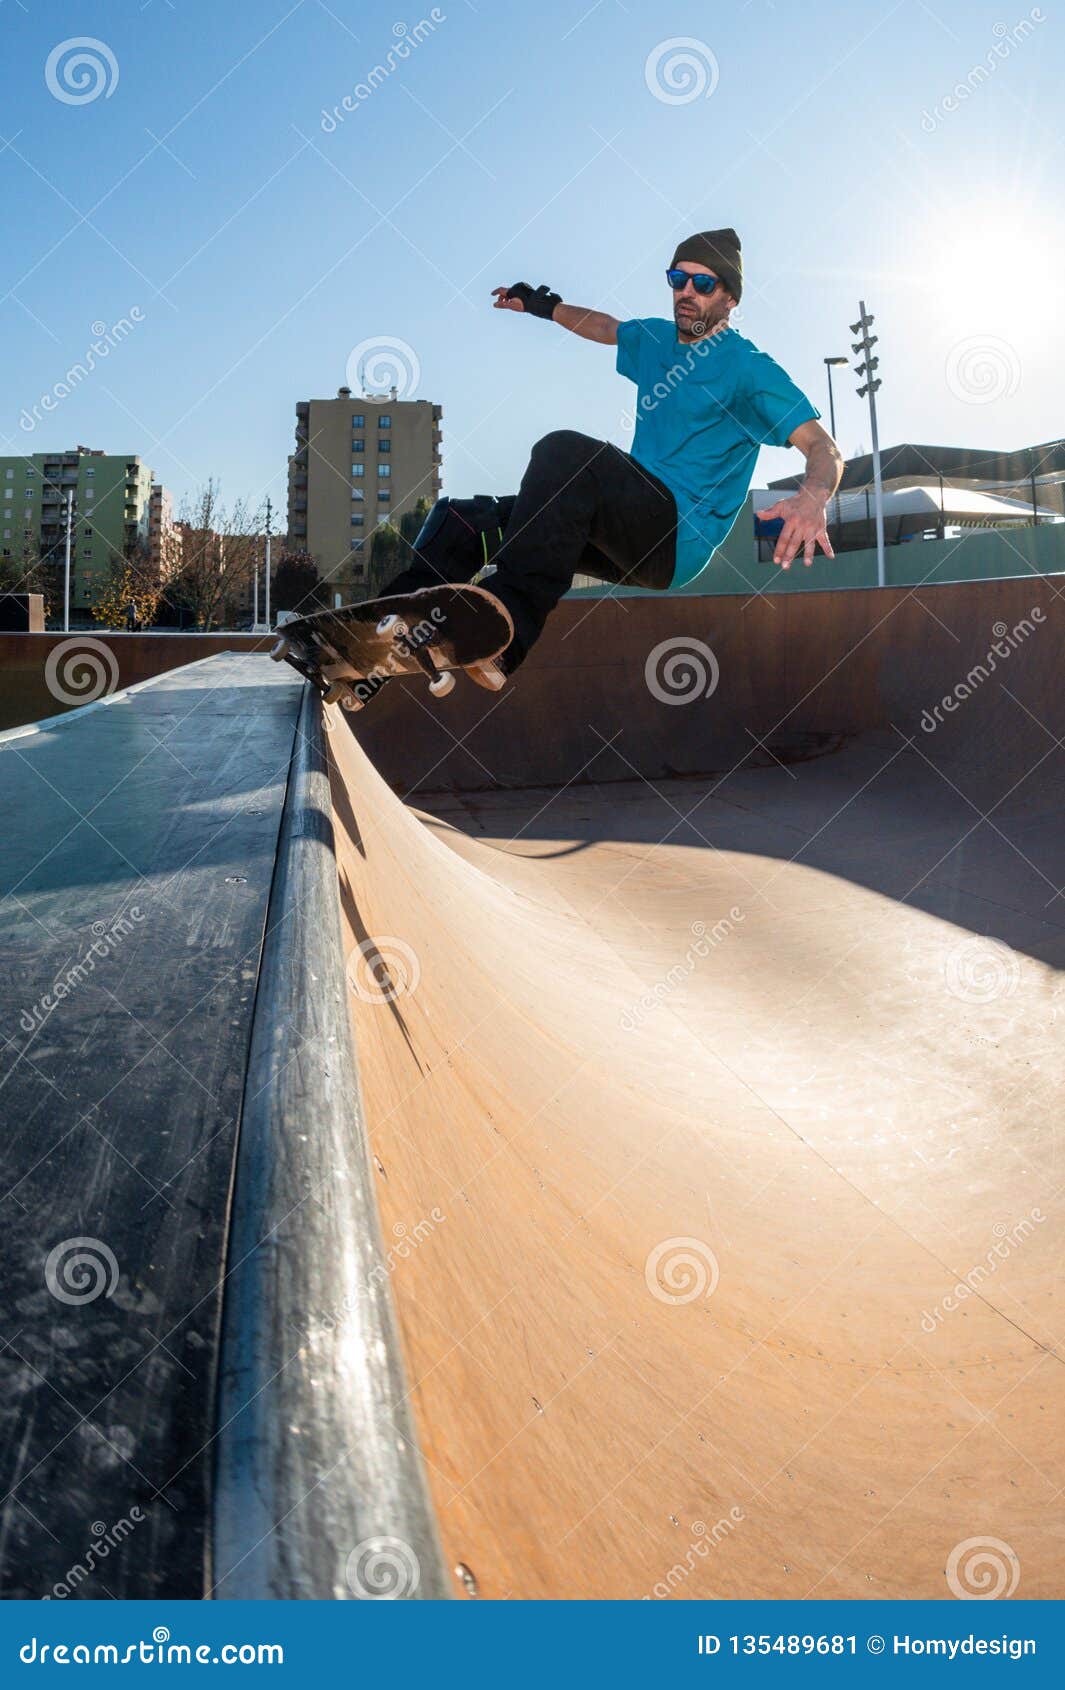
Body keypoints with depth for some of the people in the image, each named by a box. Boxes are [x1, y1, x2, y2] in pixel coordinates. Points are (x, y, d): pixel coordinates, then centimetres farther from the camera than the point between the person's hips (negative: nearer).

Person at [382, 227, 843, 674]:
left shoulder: (748, 366, -4)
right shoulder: (655, 337, 18)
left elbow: (823, 446, -15)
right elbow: (607, 327, 42)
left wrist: (813, 498, -36)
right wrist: (544, 306, 45)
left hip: (680, 539, -8)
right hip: (635, 528, 8)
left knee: (565, 450, -34)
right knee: (459, 521, -3)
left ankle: (507, 623, -45)